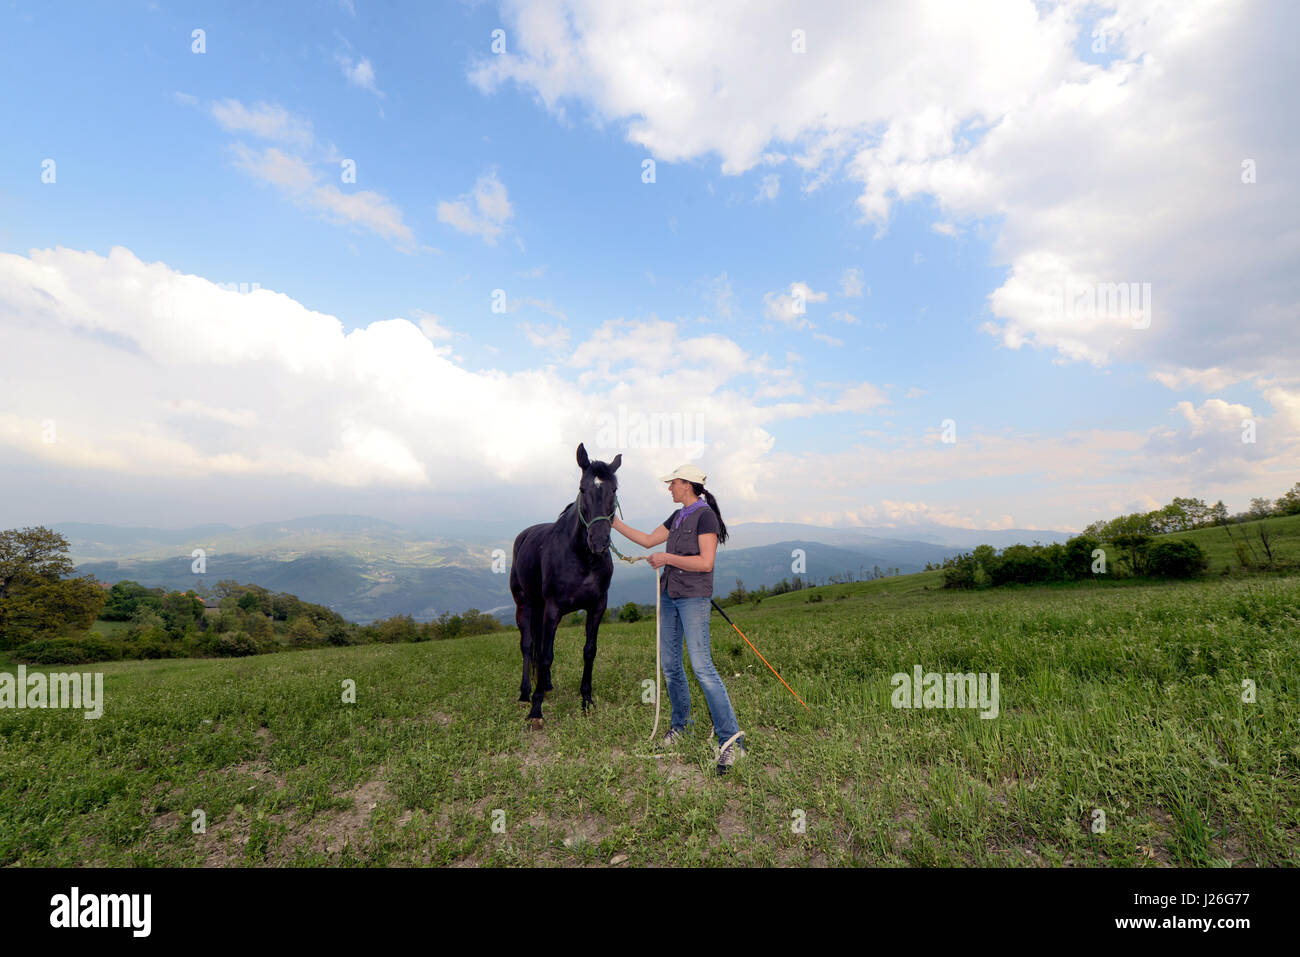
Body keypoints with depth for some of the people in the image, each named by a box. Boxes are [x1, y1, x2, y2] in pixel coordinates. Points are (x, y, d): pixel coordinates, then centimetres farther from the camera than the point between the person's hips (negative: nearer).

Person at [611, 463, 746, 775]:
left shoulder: (705, 515, -12)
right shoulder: (678, 516, 13)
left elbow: (706, 562, -20)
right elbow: (648, 540, 19)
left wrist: (668, 558, -15)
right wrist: (614, 522, 19)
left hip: (693, 598, -8)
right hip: (669, 596, 8)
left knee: (702, 666, -12)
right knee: (670, 664, 13)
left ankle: (731, 739, -4)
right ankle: (680, 723, 31)